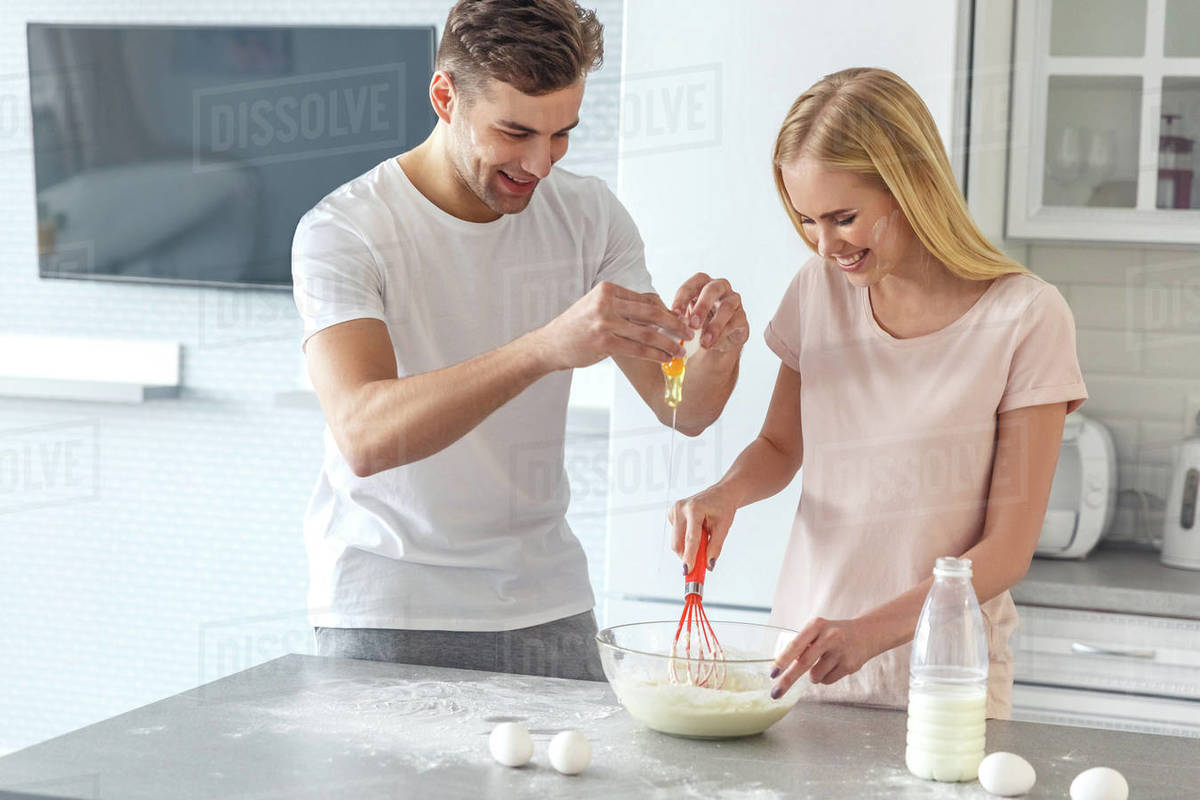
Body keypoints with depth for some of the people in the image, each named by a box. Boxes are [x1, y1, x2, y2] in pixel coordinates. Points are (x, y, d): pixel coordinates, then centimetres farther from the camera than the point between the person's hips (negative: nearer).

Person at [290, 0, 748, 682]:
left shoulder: (588, 214, 1)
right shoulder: (341, 233, -14)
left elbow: (683, 410, 0)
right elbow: (363, 435, -30)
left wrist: (716, 350, -24)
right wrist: (546, 348, -42)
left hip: (547, 602, 4)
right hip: (388, 614, -4)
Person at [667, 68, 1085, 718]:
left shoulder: (1026, 317, -11)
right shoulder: (819, 288, 2)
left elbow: (1008, 549, -12)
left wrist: (870, 630, -23)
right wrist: (727, 492, -6)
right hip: (804, 651, 4)